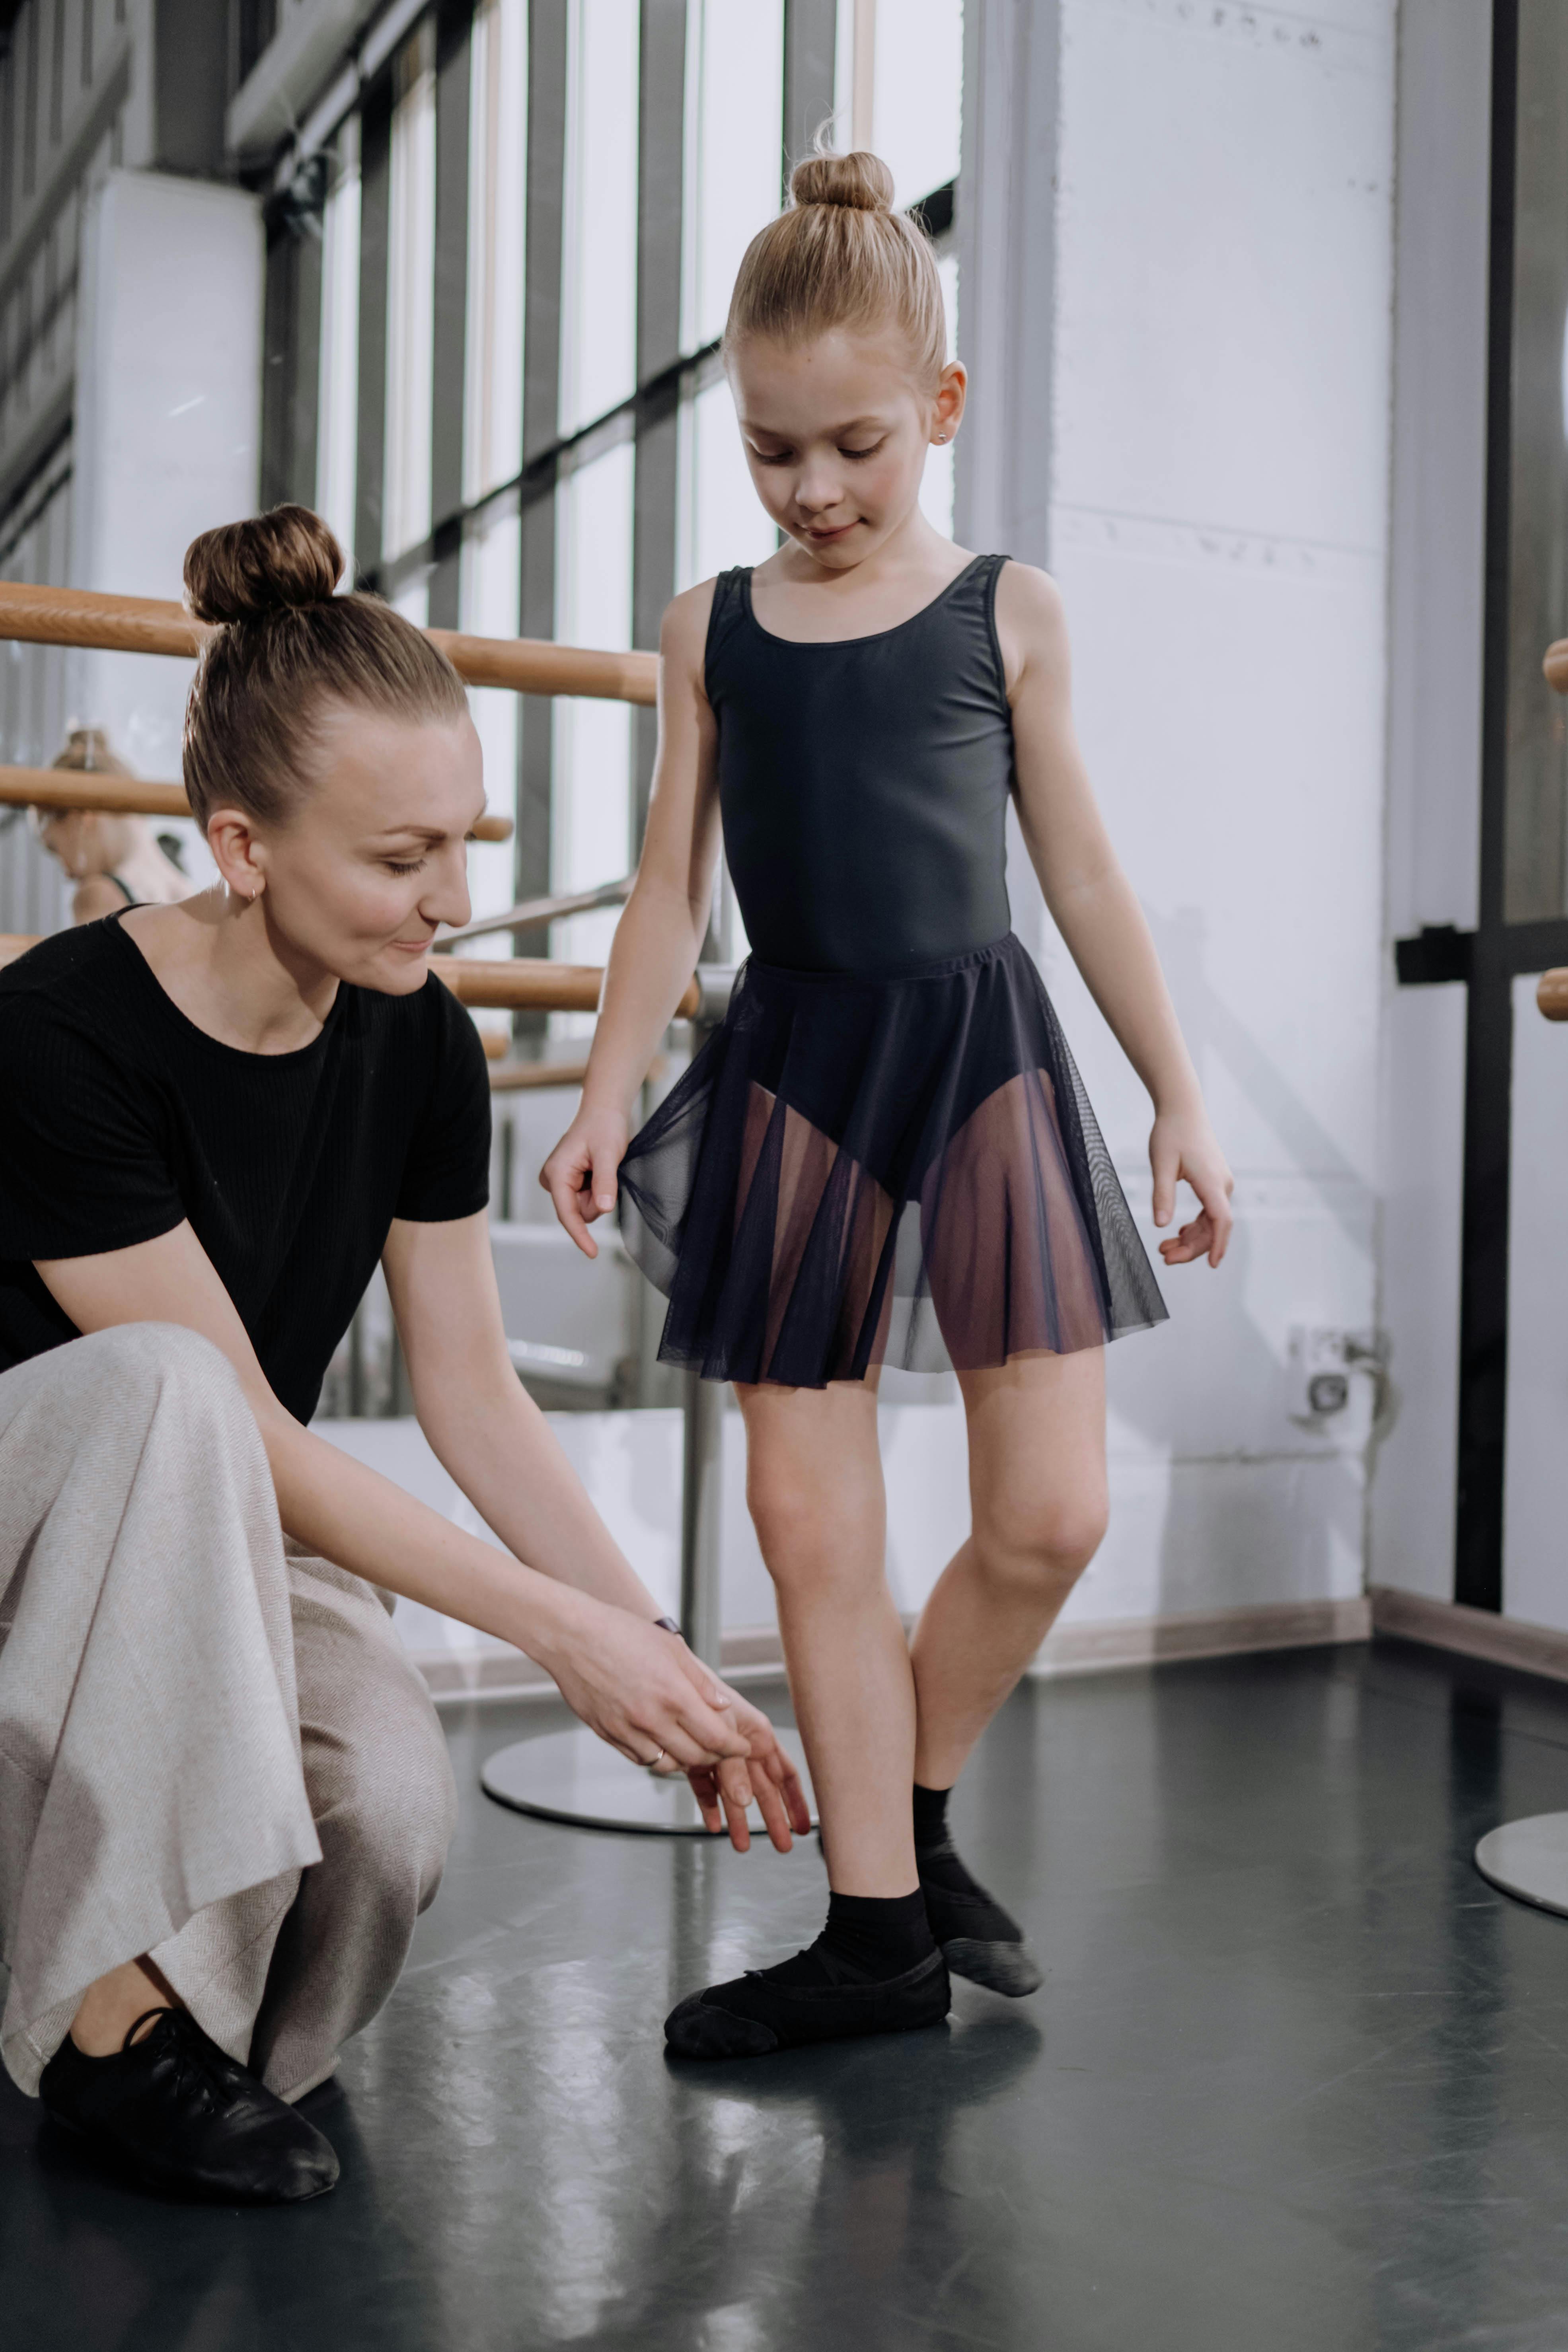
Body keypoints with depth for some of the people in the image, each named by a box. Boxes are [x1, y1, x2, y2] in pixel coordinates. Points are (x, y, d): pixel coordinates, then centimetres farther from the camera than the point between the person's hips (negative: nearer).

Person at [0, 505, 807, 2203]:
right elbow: (246, 1430, -24)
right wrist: (556, 1624, -23)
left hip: (227, 1558, 4)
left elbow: (472, 1390, -1)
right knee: (161, 1384, -37)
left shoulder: (419, 1048, -7)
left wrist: (663, 1656, -5)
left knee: (394, 1807, -27)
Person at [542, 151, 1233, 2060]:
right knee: (808, 1518, 2)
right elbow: (672, 882, 9)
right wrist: (605, 1097, 2)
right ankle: (876, 1928, 14)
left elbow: (1077, 866, 7)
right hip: (792, 1073, 1)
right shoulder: (712, 627, 8)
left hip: (983, 1057, -1)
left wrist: (1178, 1094, 5)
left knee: (1051, 1512, -5)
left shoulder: (1007, 610, 4)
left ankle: (917, 1812, 21)